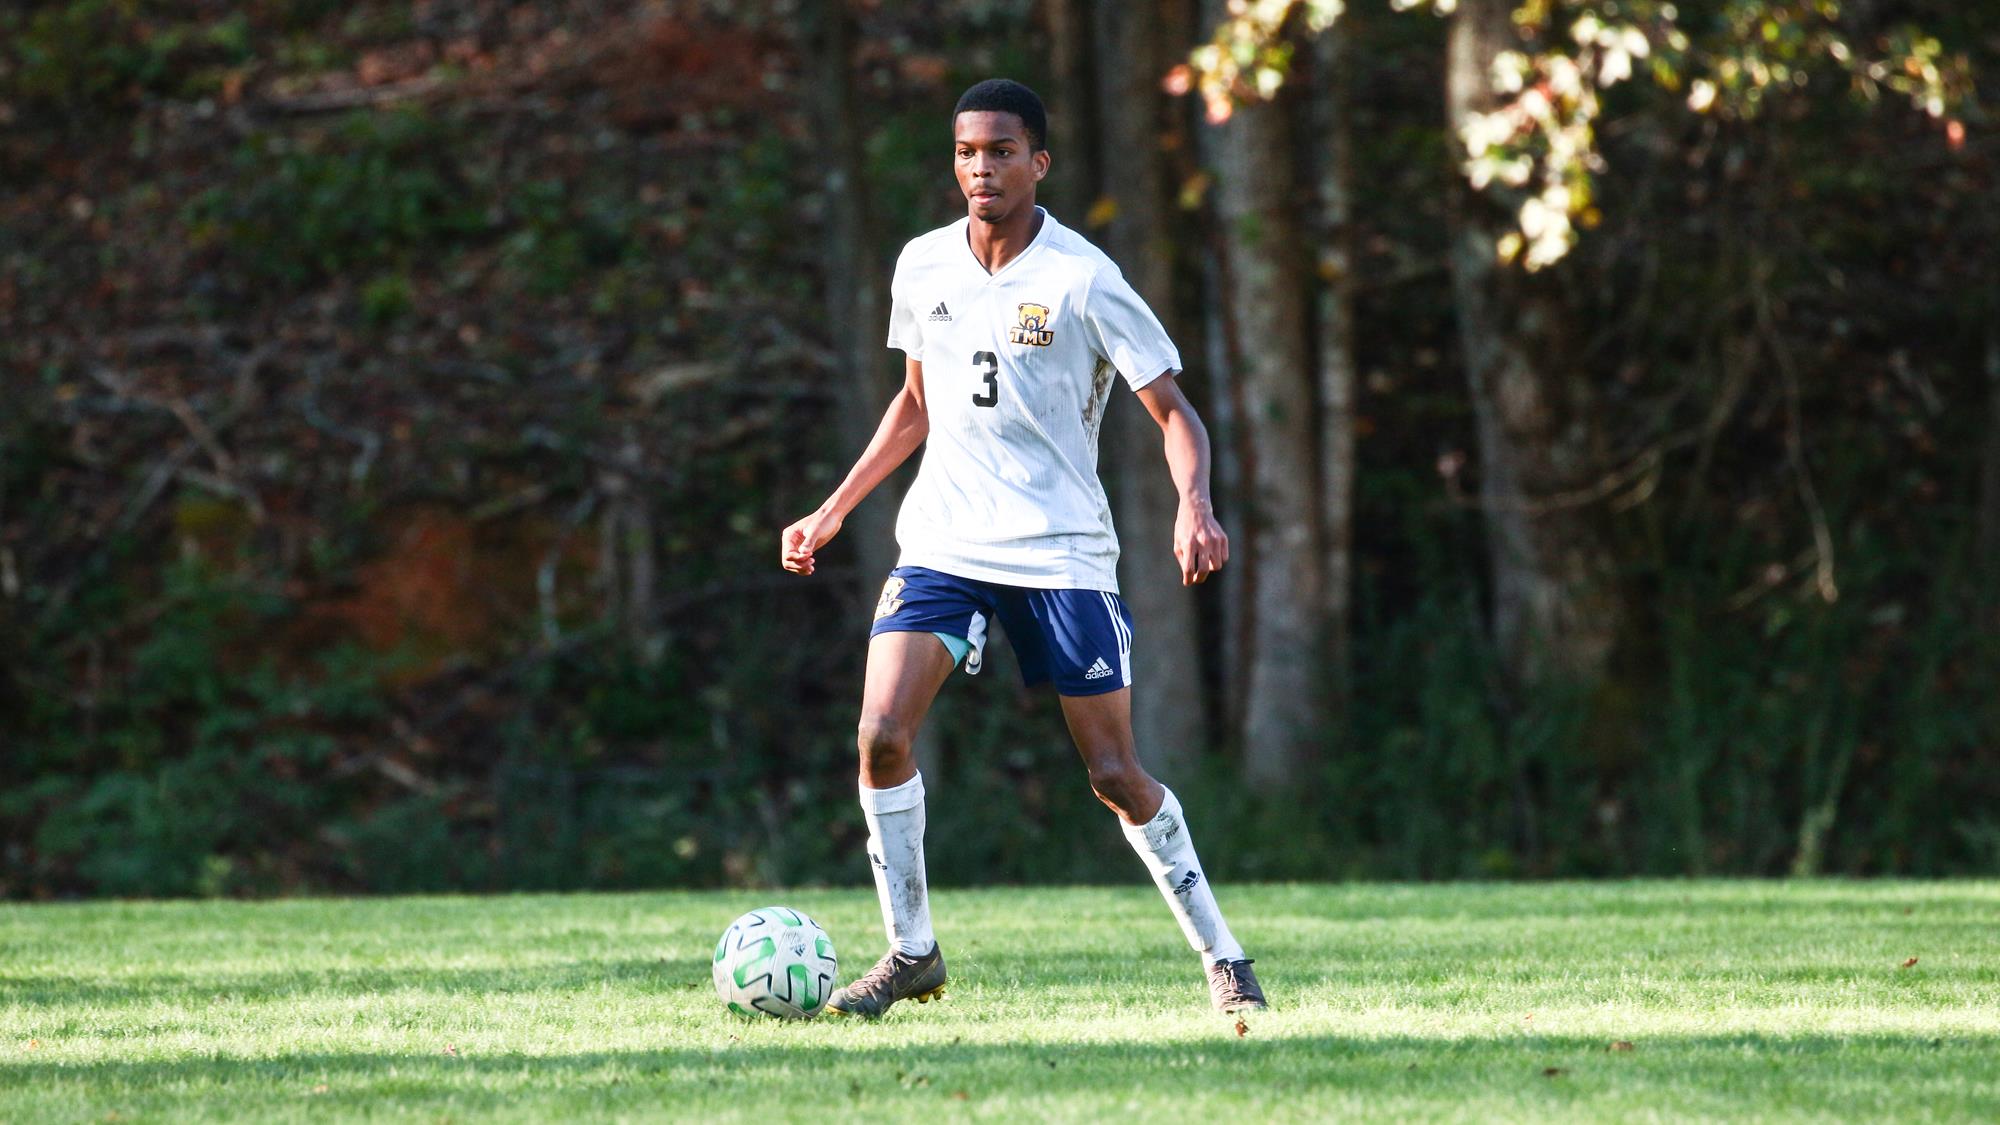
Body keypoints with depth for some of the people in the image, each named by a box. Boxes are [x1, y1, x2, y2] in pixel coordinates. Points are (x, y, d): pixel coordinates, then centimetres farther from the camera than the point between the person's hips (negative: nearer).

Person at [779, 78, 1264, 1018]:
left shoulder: (1081, 281, -10)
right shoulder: (922, 269, 5)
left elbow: (1172, 410, -8)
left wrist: (1194, 503, -27)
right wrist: (833, 511, 17)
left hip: (1061, 553, -4)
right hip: (942, 542, 4)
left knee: (1115, 774, -3)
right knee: (881, 733, -15)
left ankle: (1221, 956, 14)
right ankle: (911, 953, -1)